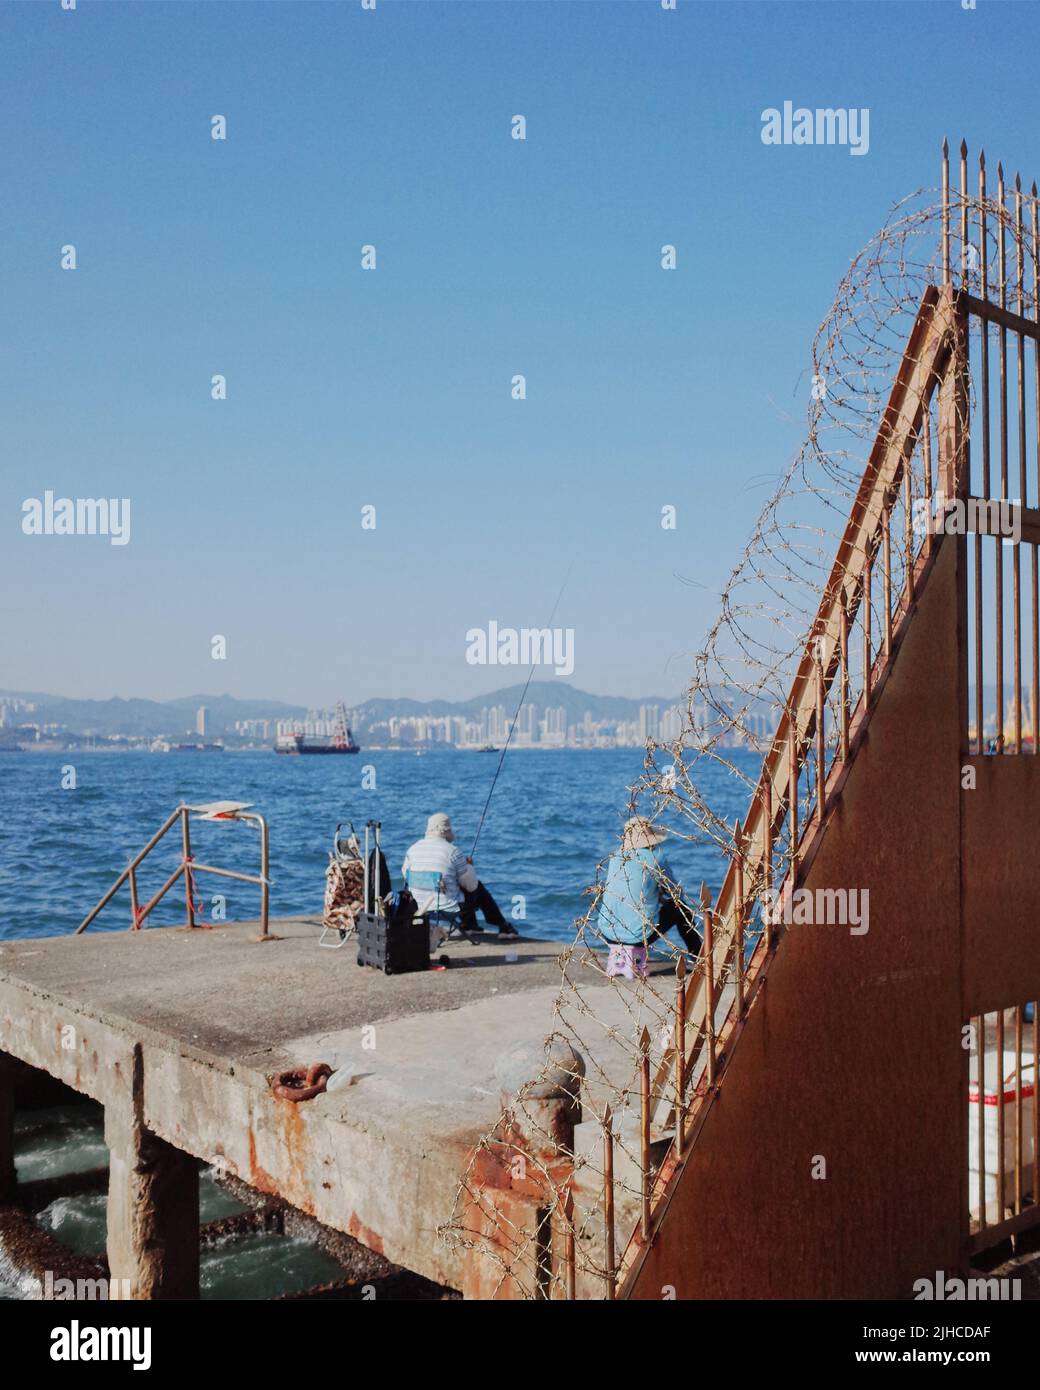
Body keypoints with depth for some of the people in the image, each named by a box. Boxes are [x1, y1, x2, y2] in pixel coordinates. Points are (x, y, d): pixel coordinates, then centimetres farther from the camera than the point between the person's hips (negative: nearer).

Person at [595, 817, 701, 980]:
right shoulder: (655, 860, -6)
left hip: (608, 932, 4)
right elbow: (676, 894, 6)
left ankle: (616, 954, 28)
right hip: (639, 935, -4)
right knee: (678, 908, 21)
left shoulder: (614, 858, 6)